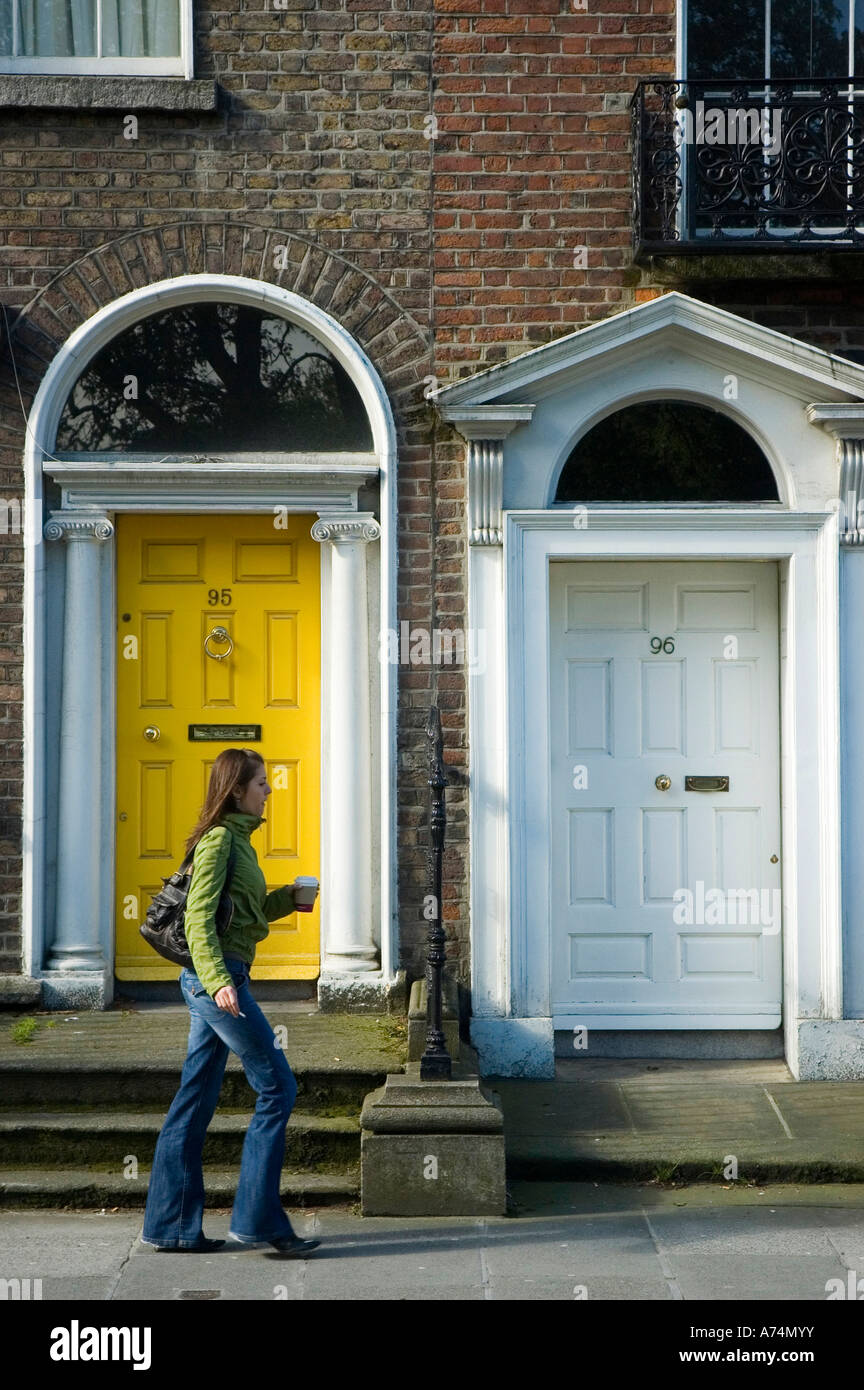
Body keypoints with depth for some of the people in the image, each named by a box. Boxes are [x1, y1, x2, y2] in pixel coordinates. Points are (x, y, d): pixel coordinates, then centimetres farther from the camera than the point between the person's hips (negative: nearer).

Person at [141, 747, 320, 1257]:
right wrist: (218, 979, -26)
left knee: (196, 1101, 9)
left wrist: (288, 897, 16)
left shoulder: (237, 838, 19)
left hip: (216, 980, 10)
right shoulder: (220, 838, -10)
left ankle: (171, 1225, 12)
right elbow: (199, 917, -17)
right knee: (277, 1087, -7)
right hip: (217, 975, -10)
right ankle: (257, 1219, -4)